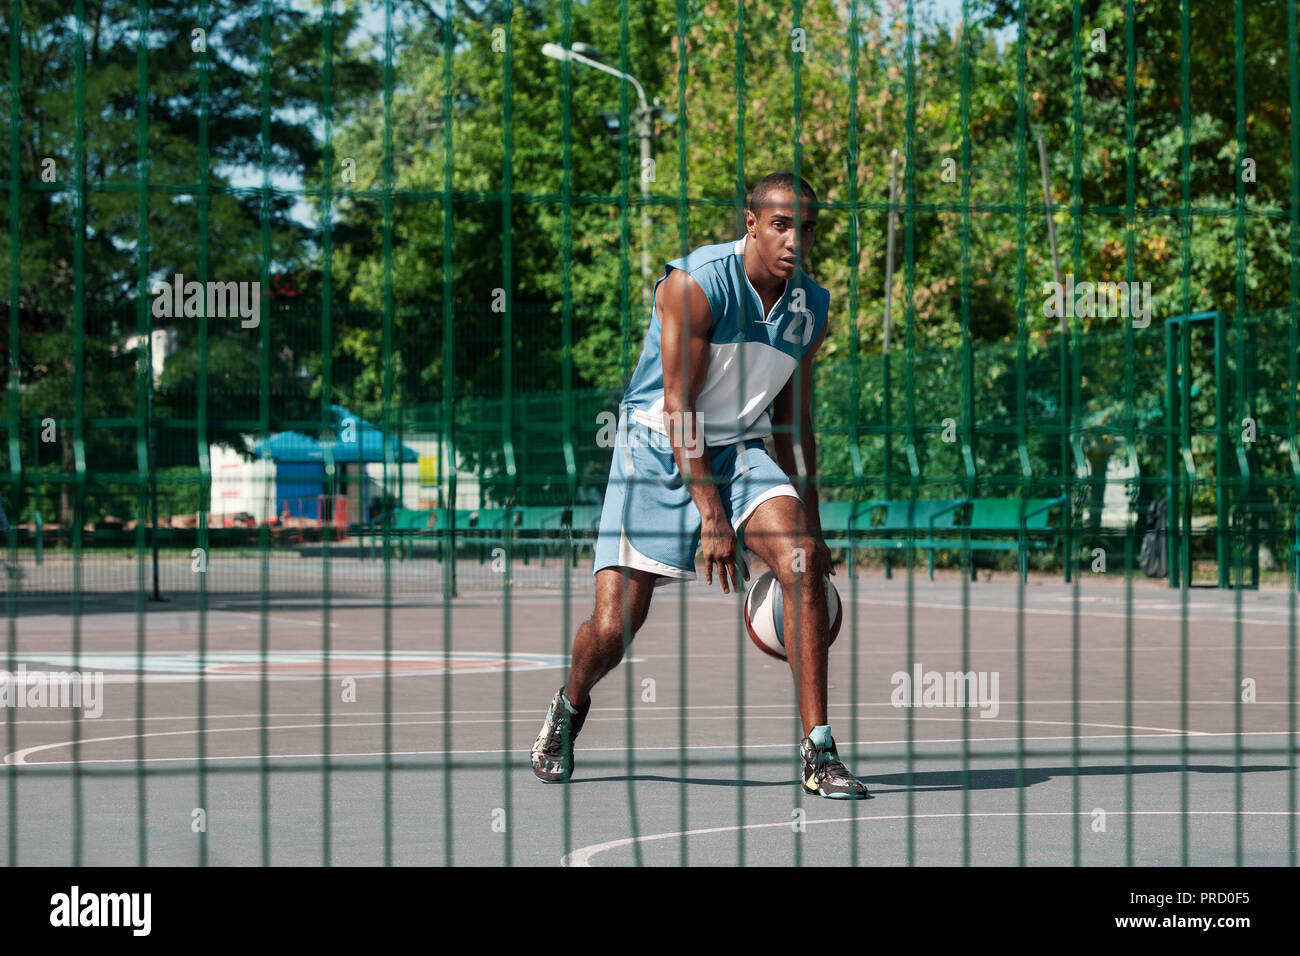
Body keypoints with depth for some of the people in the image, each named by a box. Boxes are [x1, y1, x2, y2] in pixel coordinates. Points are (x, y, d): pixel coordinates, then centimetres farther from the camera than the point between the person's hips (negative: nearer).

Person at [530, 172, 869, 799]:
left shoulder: (811, 308, 1)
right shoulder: (695, 285, -18)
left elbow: (793, 425, 12)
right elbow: (679, 409, -19)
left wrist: (812, 526, 8)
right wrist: (712, 519, -24)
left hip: (740, 453, 4)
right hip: (658, 452, -4)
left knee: (802, 561, -24)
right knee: (612, 628, -8)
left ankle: (818, 753, -19)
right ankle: (569, 707, 29)